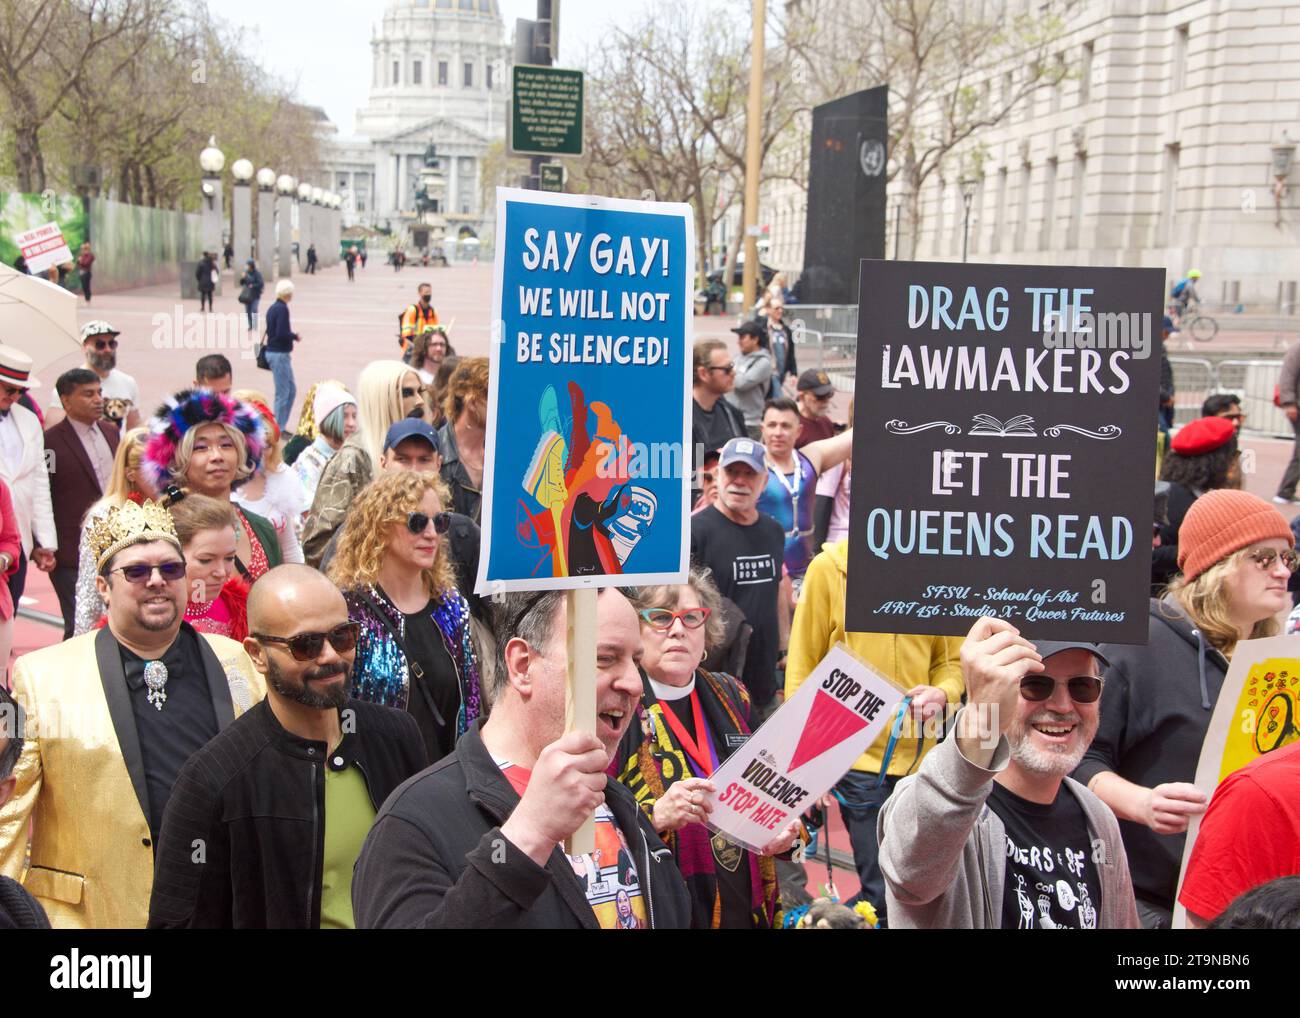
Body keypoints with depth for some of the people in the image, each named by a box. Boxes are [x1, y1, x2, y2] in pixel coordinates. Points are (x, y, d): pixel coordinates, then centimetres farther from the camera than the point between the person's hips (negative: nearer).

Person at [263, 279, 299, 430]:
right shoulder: (282, 309, -17)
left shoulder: (272, 308, 11)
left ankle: (282, 424, 20)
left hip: (273, 351, 10)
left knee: (292, 389, 15)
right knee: (283, 393, -2)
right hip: (280, 354, -10)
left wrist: (291, 335, 10)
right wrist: (295, 336, -7)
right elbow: (281, 333, -24)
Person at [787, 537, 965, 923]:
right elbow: (802, 666, -1)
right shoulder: (829, 568, -4)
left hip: (921, 756, 4)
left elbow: (952, 659, 12)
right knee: (885, 896, -5)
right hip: (859, 753, -4)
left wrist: (942, 692, -10)